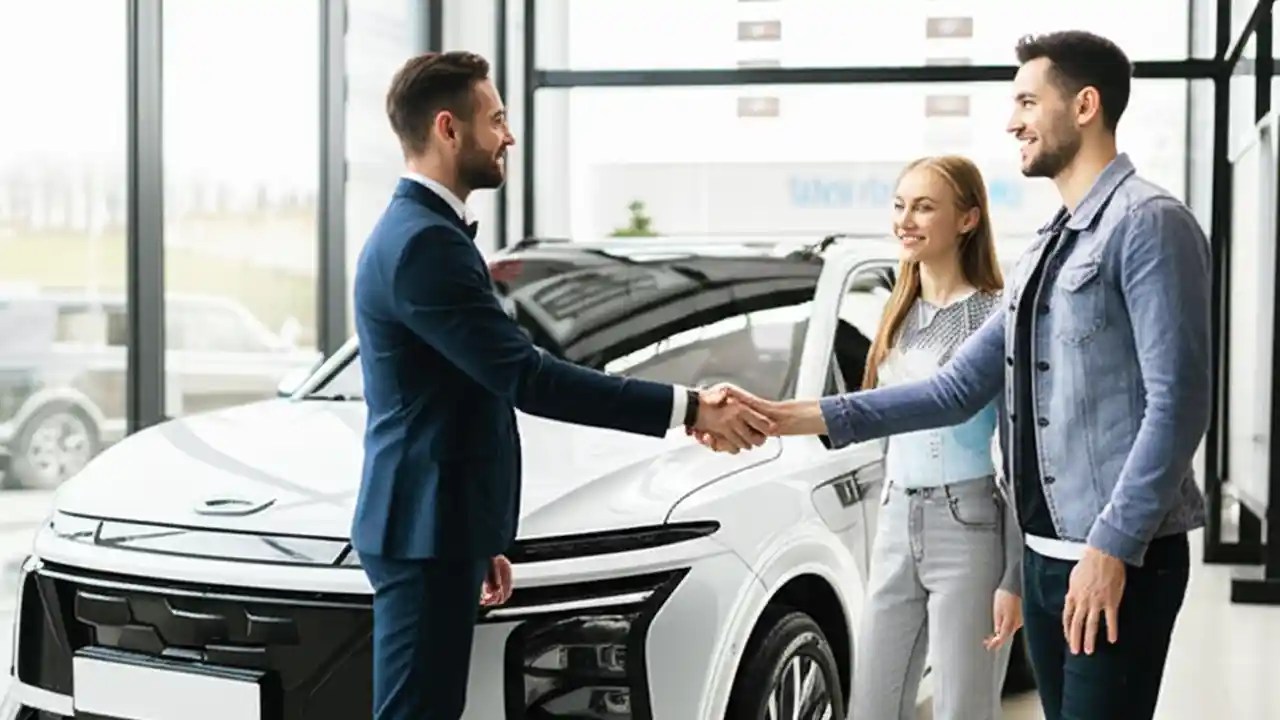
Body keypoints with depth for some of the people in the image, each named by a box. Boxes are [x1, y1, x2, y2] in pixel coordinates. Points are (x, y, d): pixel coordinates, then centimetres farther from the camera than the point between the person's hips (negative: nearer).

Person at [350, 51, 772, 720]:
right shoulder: (424, 243, -18)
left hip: (432, 525, 11)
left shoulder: (414, 231, 16)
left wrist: (482, 540, 24)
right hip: (427, 532, -10)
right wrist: (687, 408, -21)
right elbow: (526, 378, -23)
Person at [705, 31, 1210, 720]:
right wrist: (799, 417, 6)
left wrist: (1113, 547, -21)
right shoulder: (1045, 249, 17)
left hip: (1119, 557, -8)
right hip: (1045, 554, 8)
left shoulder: (1148, 222, -9)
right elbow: (958, 390, 13)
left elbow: (1177, 404, -16)